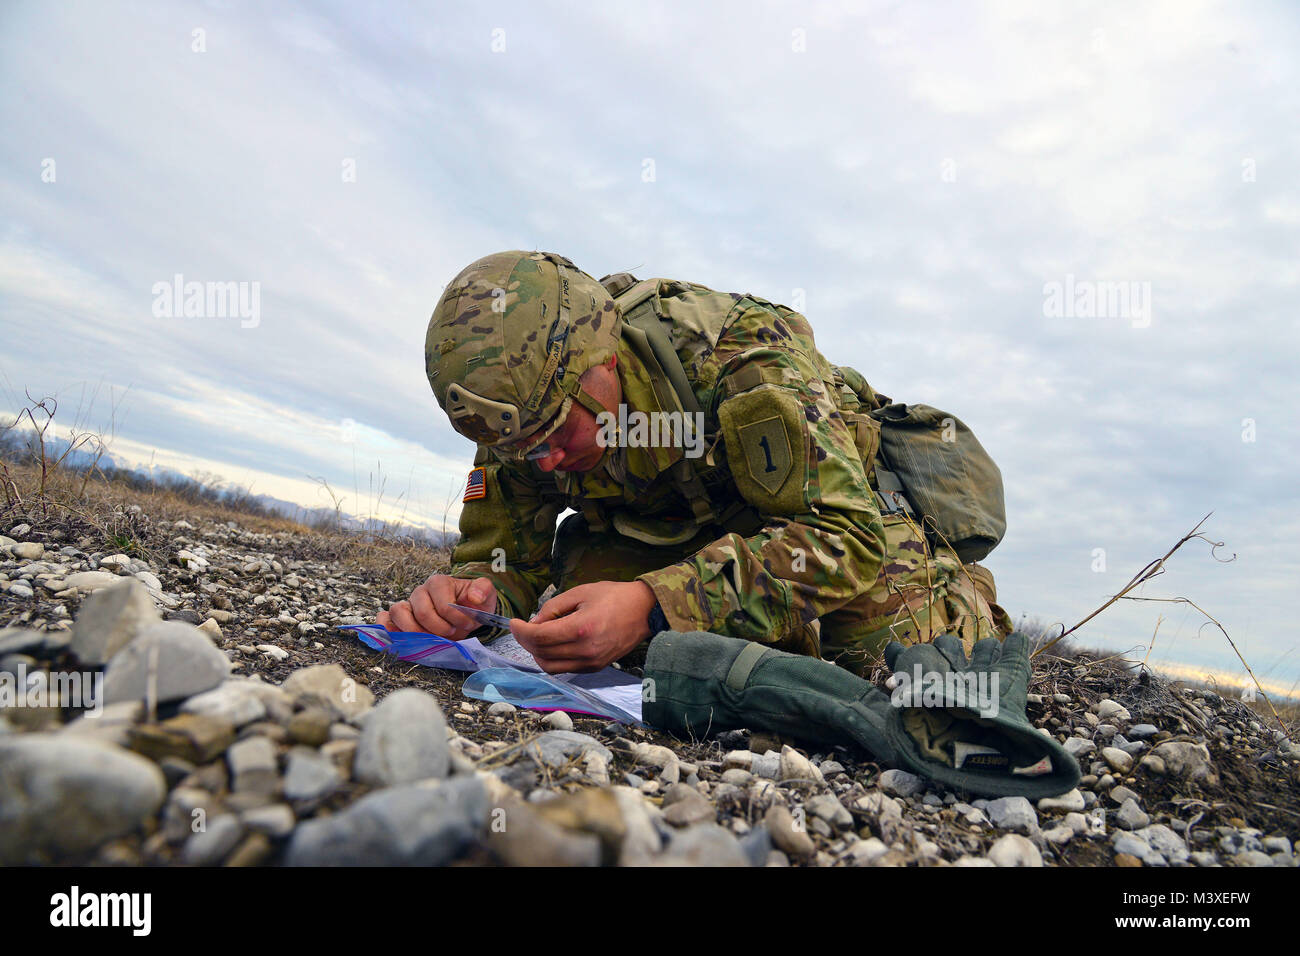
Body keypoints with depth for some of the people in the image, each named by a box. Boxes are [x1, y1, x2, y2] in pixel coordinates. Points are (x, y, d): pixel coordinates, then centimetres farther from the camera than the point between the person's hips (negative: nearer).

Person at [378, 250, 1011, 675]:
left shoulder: (743, 356, -38)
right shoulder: (525, 405, -21)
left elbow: (843, 536, -42)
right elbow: (500, 549, -13)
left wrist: (654, 607, -55)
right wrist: (469, 594, -40)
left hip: (846, 501, -4)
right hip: (692, 526, 5)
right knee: (581, 558, -20)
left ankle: (962, 595, 21)